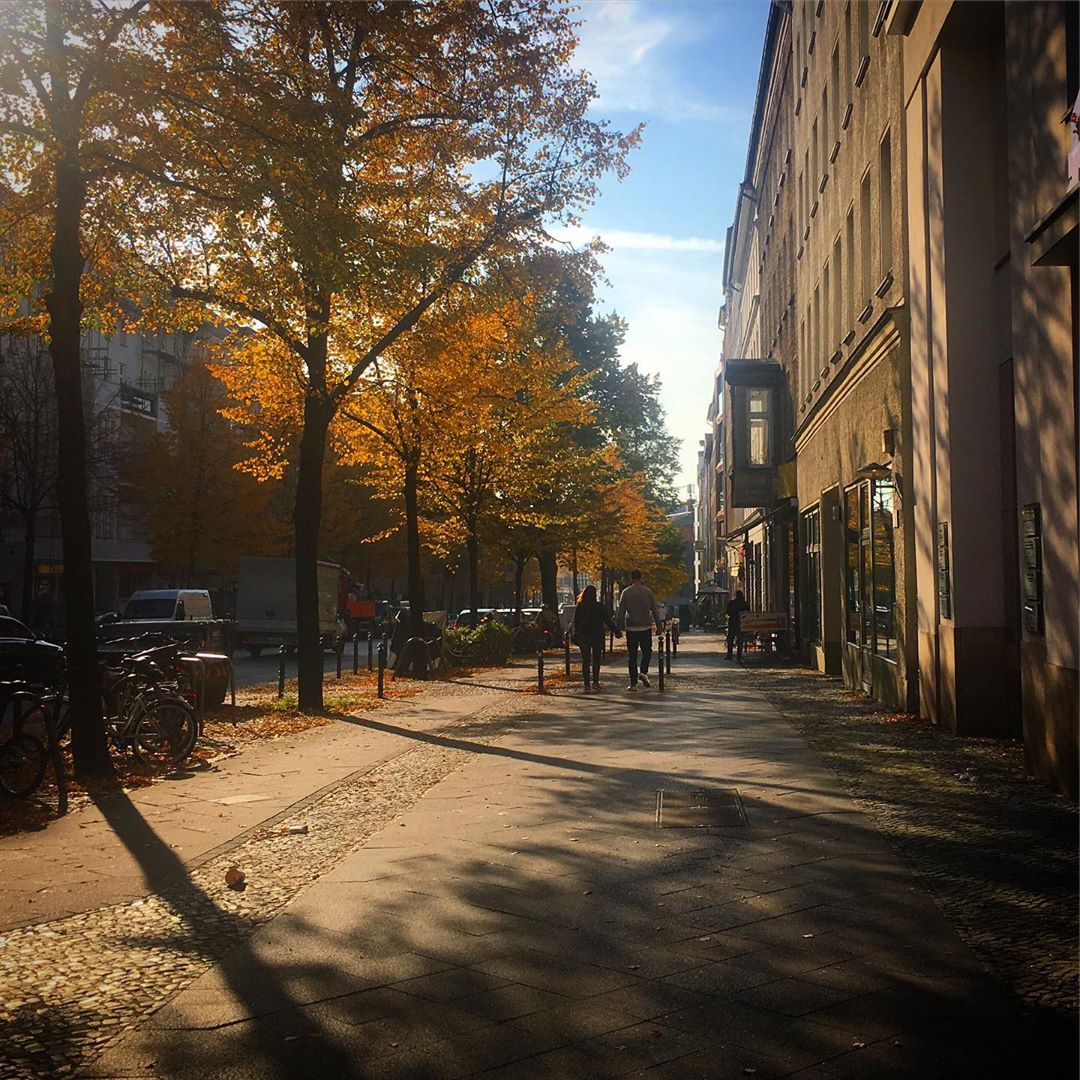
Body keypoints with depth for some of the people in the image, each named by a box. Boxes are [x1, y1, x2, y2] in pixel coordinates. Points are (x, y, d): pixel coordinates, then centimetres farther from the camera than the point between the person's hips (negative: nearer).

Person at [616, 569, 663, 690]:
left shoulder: (626, 592, -1)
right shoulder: (648, 591, 0)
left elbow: (621, 612, -3)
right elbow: (655, 610, 1)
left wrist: (618, 628, 3)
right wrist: (658, 626, 8)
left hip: (631, 628, 0)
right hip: (645, 627, 0)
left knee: (632, 655, 5)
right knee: (647, 651, 16)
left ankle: (633, 683, 2)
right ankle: (643, 672, -9)